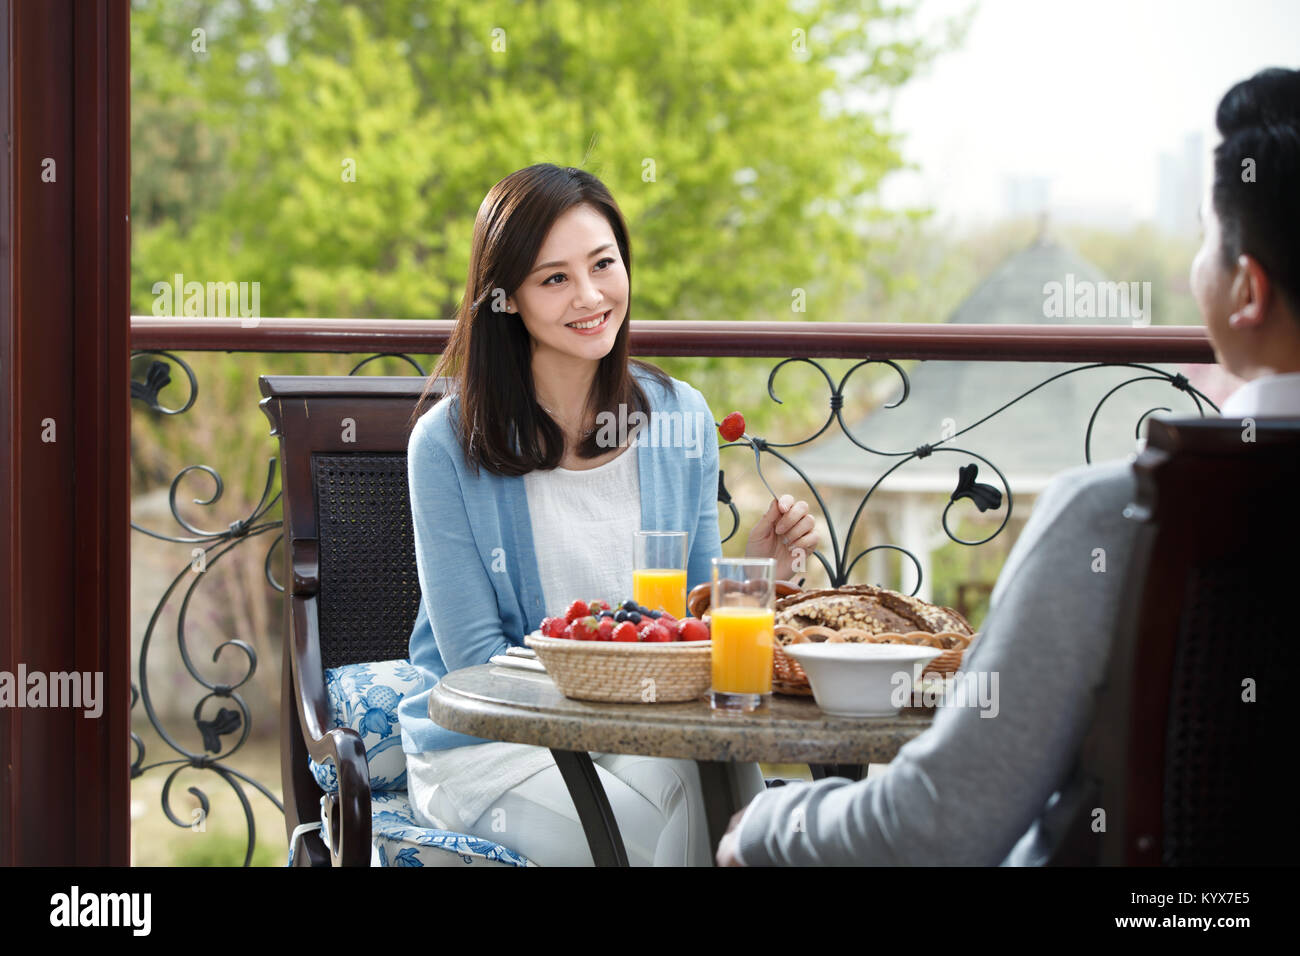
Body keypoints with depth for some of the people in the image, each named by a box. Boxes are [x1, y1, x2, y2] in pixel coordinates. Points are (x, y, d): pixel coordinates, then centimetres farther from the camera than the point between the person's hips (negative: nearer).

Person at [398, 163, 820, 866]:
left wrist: (753, 568, -10)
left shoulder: (681, 419, 4)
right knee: (642, 828, -32)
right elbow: (478, 663, -10)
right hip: (488, 744, -3)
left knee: (728, 778, -31)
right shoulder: (449, 444, -9)